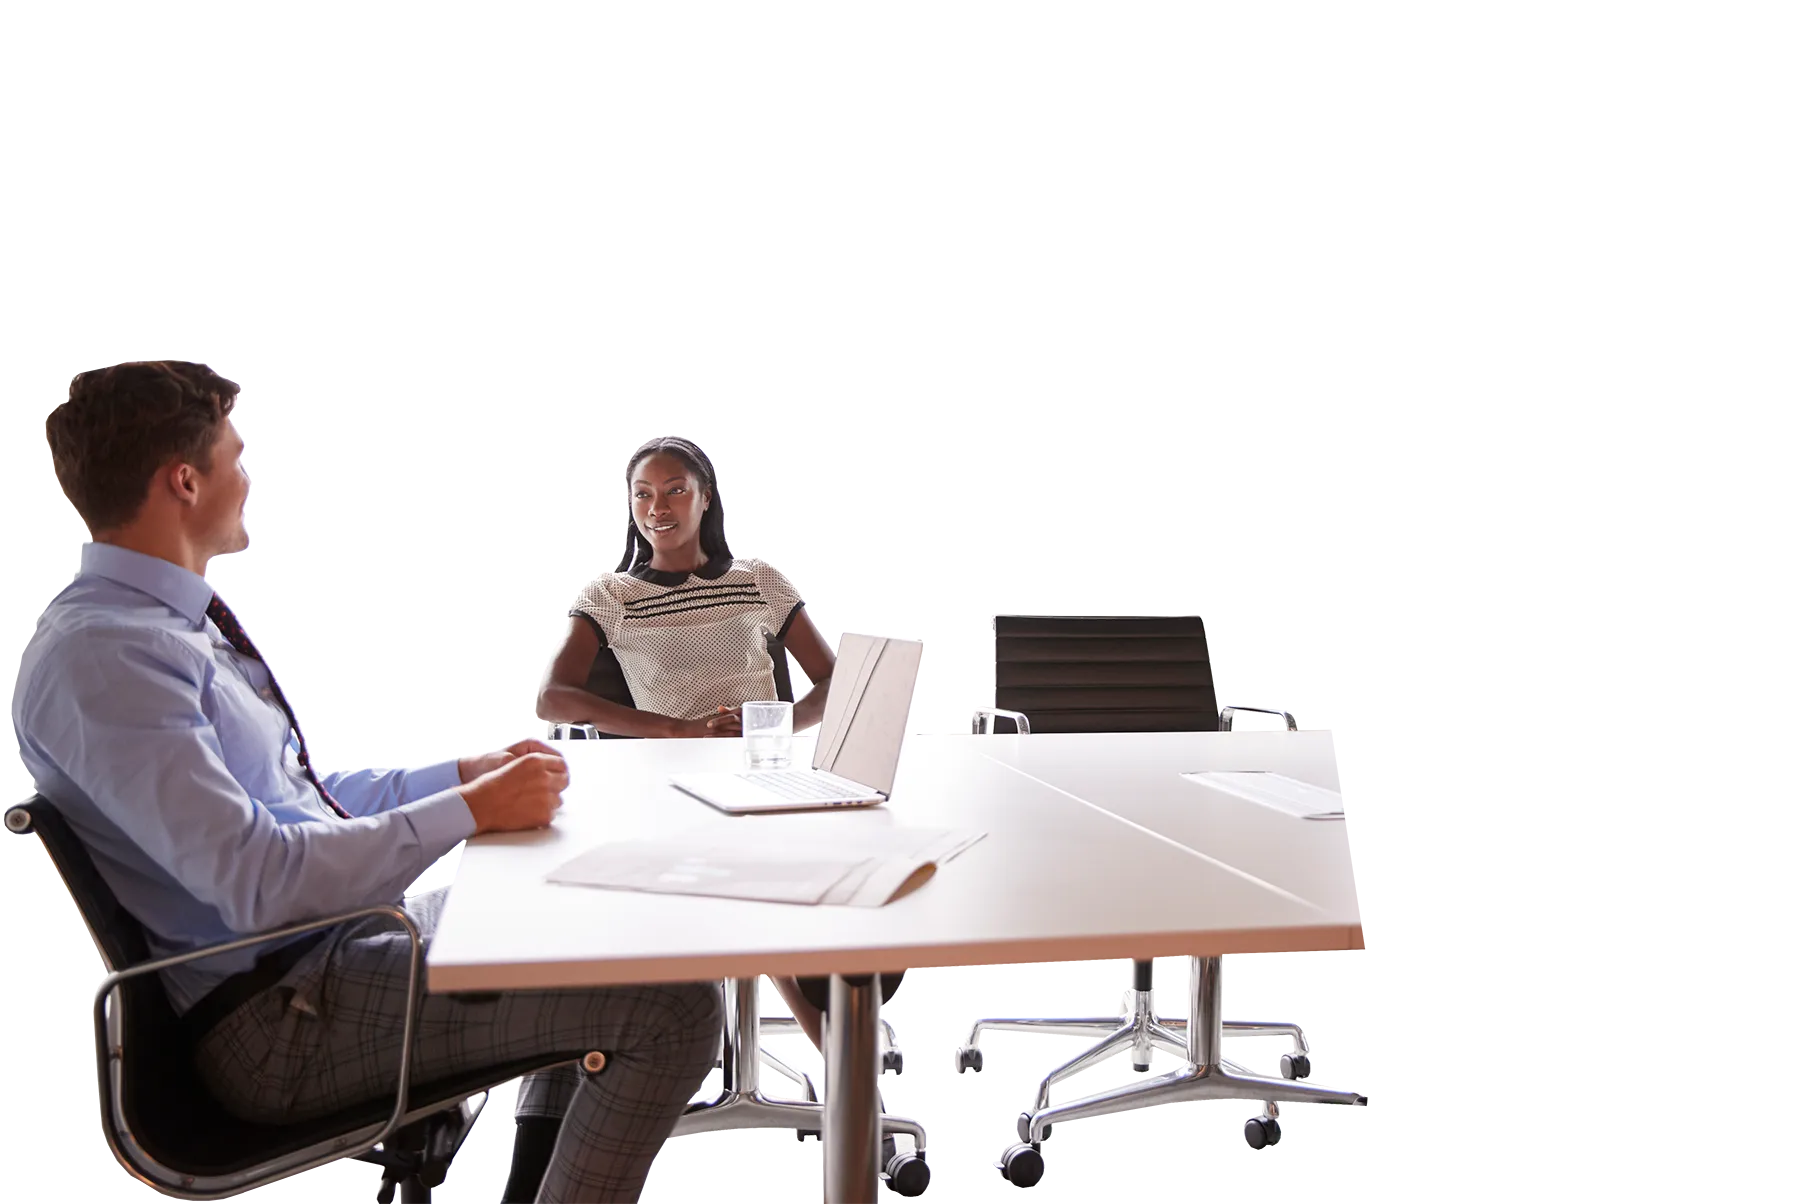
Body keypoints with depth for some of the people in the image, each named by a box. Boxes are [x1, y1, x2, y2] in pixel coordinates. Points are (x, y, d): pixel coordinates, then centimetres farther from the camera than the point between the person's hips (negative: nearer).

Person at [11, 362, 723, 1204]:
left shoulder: (175, 623, 11)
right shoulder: (99, 653, -21)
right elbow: (255, 879, -27)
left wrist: (465, 772, 8)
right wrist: (470, 811, -19)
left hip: (334, 937, 10)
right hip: (273, 1019, -10)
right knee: (674, 1002, -18)